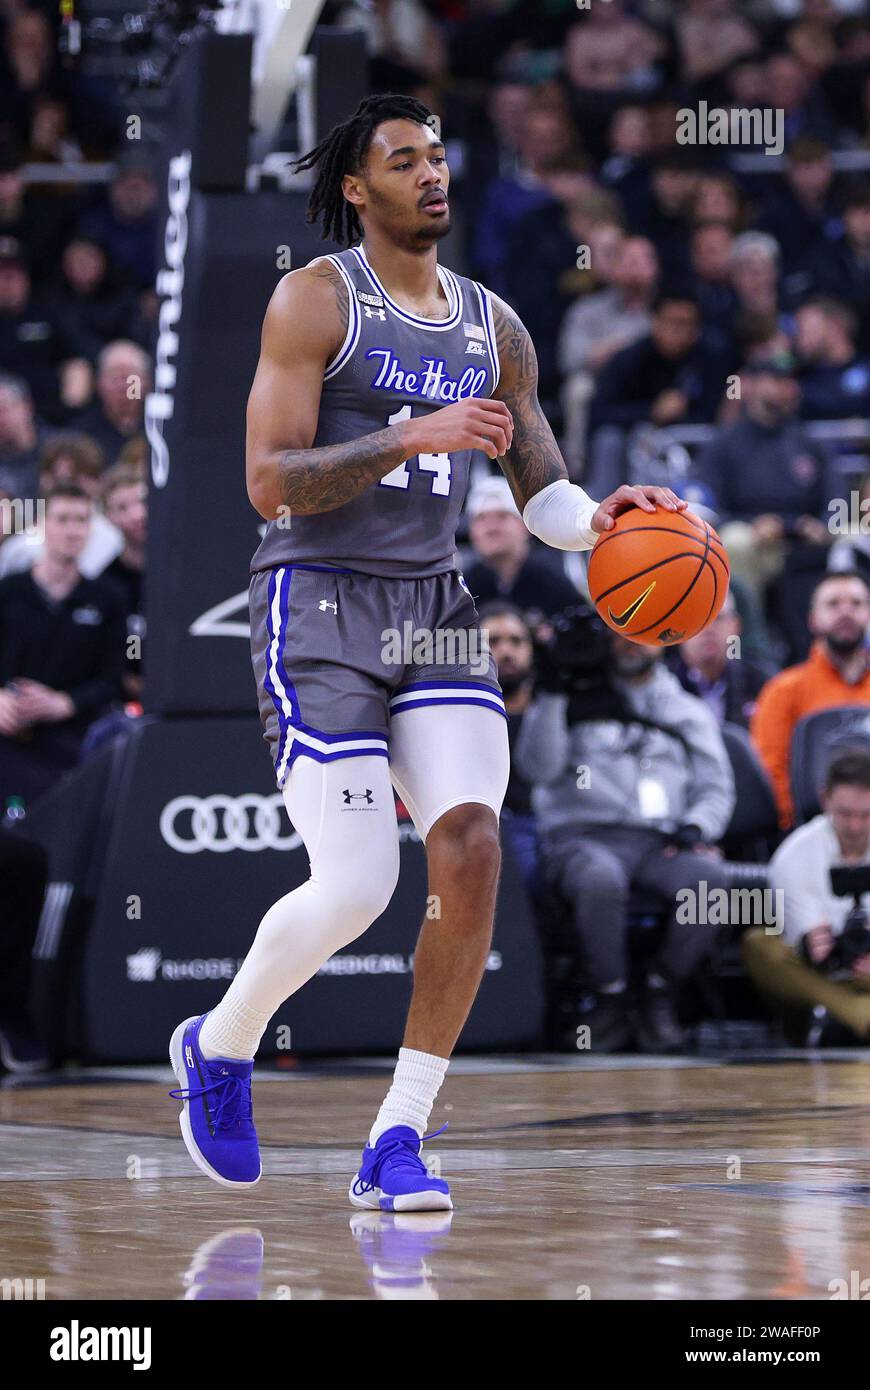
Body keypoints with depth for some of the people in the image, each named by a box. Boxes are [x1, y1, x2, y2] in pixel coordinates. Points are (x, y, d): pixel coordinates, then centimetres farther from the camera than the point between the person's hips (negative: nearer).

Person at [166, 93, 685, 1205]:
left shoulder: (492, 327, 13)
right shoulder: (316, 298, -5)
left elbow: (542, 495, 14)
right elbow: (270, 481, -13)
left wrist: (595, 518, -9)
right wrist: (413, 437, -23)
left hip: (435, 609, 6)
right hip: (317, 608, -5)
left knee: (471, 846, -14)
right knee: (356, 885, -13)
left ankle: (396, 1144, -7)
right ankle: (217, 1049, 18)